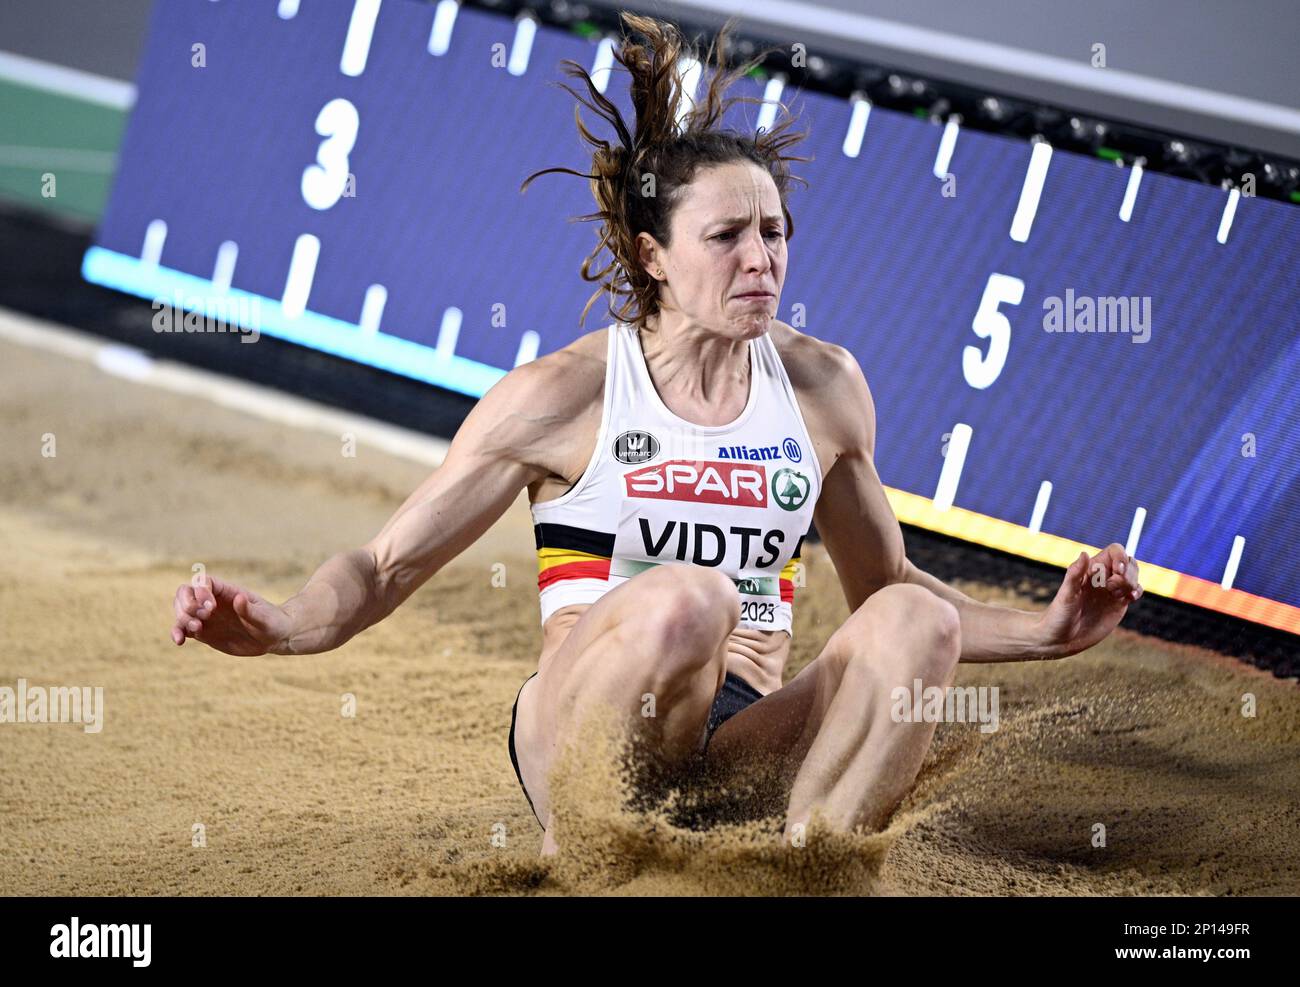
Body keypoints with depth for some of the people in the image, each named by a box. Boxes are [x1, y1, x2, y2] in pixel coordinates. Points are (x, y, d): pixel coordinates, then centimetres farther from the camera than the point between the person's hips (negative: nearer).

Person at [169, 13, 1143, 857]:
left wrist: (1046, 631, 13)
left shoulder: (825, 385, 13)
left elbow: (883, 583, 27)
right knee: (687, 598, -36)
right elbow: (387, 566, 1)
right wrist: (283, 625, -20)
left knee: (914, 618, -23)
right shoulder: (565, 393, 0)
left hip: (744, 747, 4)